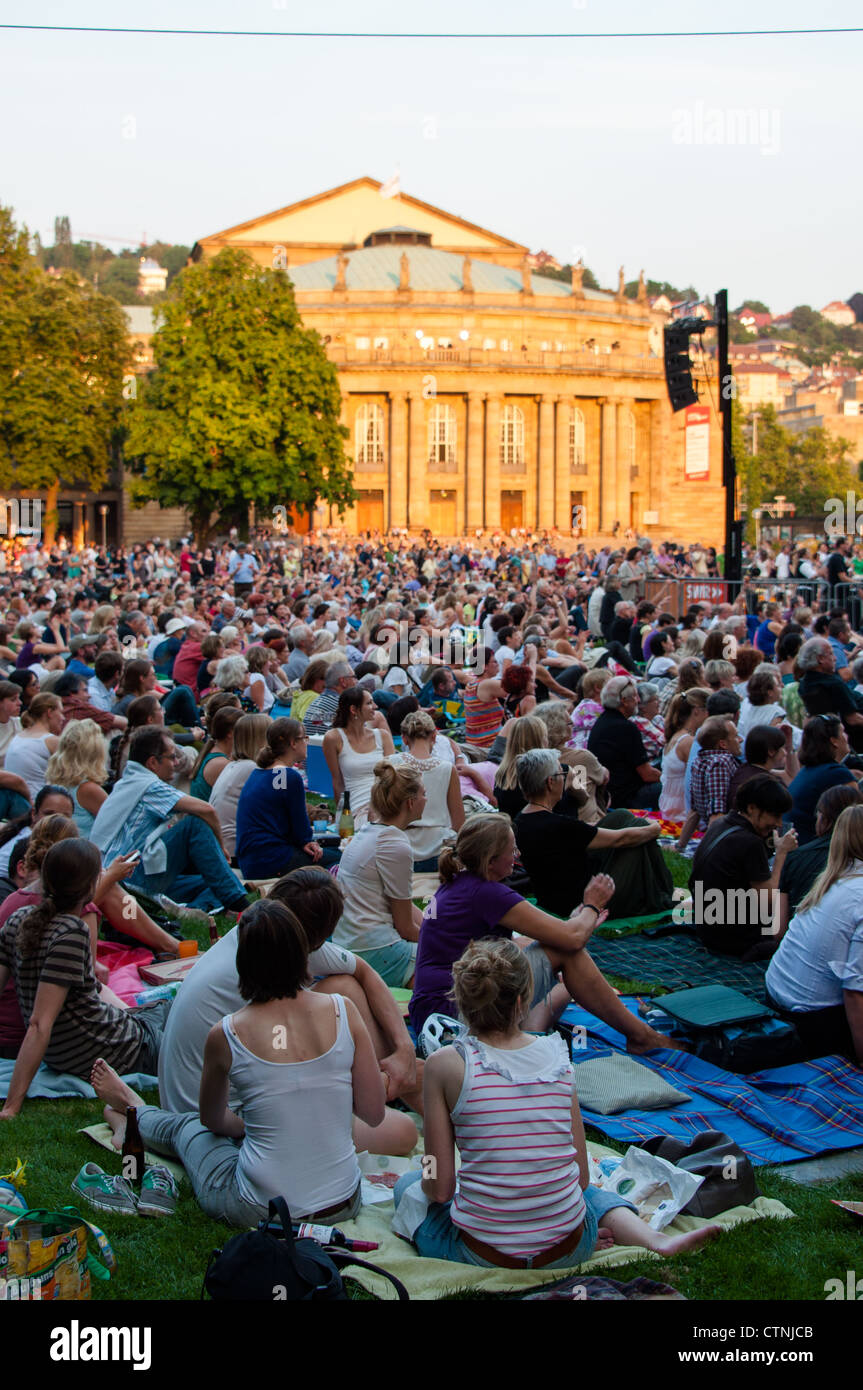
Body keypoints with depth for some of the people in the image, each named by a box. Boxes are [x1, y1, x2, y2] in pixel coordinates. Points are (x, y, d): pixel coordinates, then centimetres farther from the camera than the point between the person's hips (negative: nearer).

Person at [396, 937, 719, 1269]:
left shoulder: (445, 1065, -11)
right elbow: (581, 1178, 3)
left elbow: (439, 1189, -8)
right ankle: (652, 1238, 7)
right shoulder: (558, 1058, -3)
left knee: (407, 1184, 26)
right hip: (568, 1251, 3)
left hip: (482, 1254, -3)